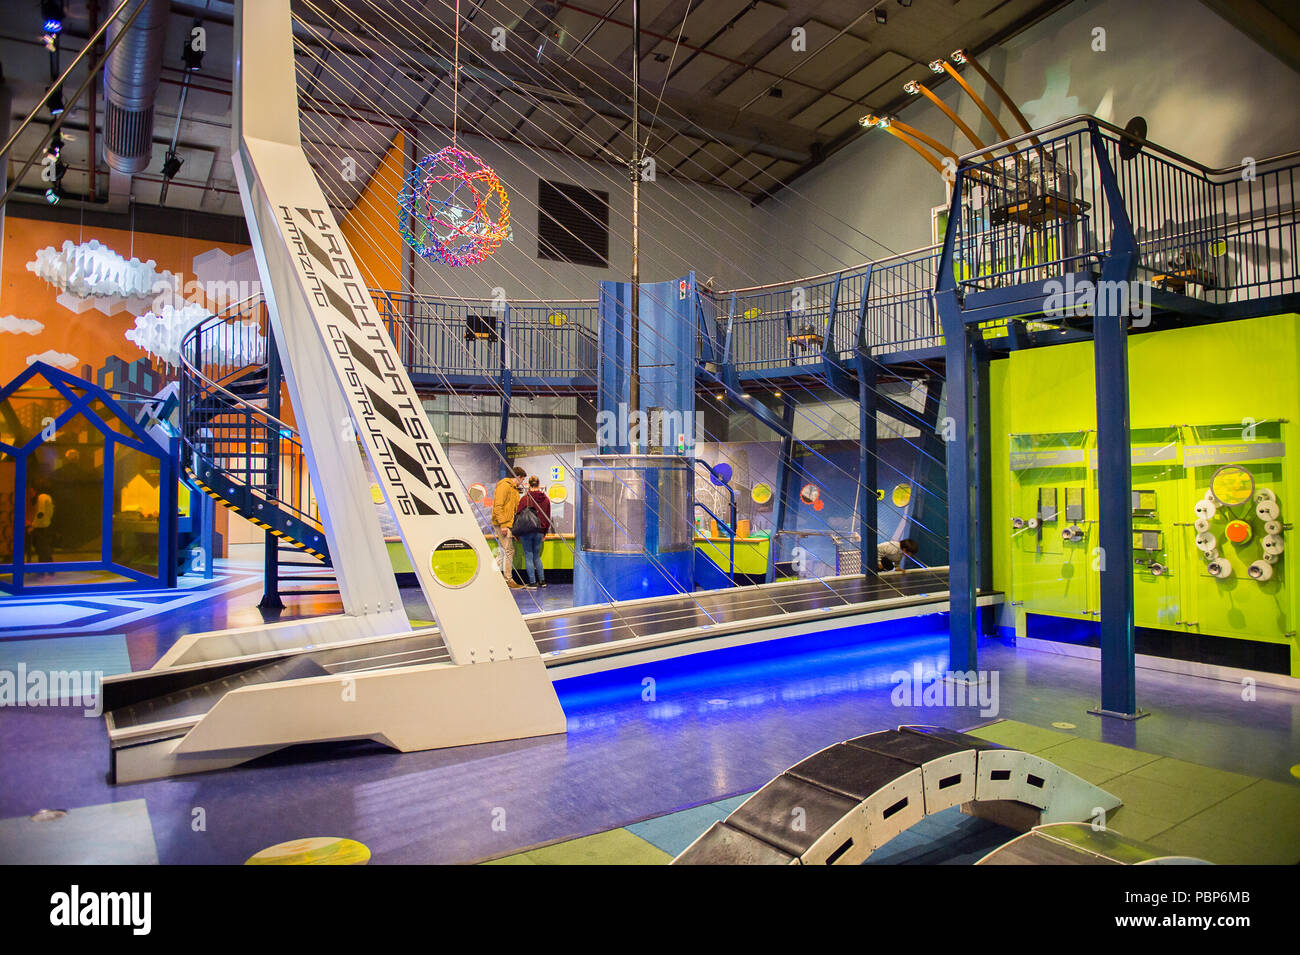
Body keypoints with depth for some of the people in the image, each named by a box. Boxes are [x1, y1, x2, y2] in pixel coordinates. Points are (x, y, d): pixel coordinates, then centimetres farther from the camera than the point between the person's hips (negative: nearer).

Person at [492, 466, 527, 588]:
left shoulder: (514, 489, 21)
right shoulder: (504, 486, -9)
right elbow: (498, 506, -17)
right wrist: (503, 524, -21)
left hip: (509, 524, 10)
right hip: (502, 524, -10)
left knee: (502, 551, 11)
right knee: (509, 551, -9)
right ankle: (509, 580, -6)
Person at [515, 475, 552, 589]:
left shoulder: (525, 498, -9)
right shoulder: (546, 499, 4)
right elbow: (548, 518, 10)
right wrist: (545, 533, 20)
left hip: (527, 531, -4)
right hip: (539, 532, 4)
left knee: (528, 556, 4)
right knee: (536, 556, 18)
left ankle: (532, 582, 3)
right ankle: (542, 580, 18)